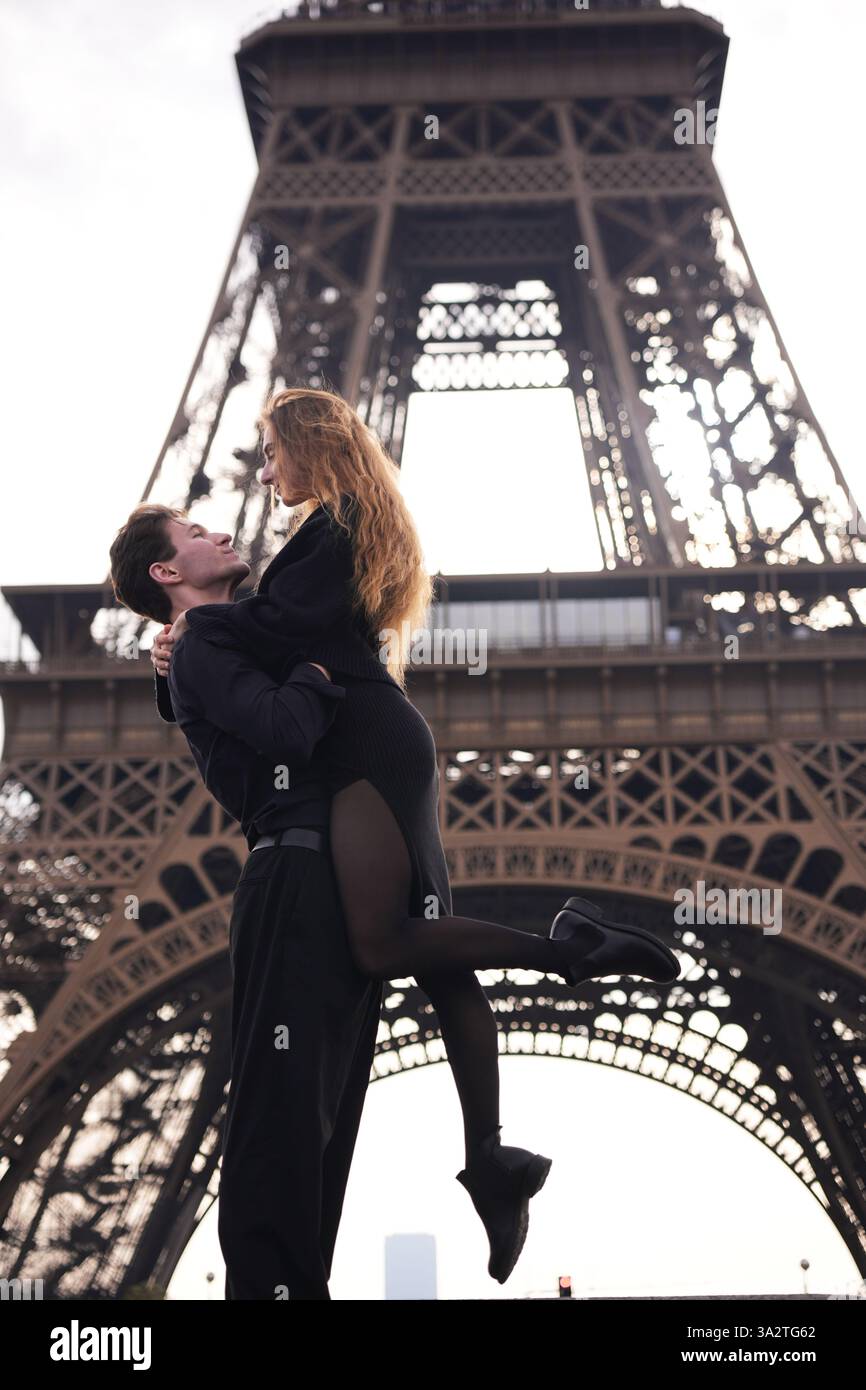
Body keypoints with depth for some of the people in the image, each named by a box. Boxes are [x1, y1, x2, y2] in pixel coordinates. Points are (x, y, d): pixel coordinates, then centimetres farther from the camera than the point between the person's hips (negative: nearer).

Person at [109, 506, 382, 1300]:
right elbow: (288, 729, -20)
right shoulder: (204, 648, -3)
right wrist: (320, 665, -5)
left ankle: (305, 1279, 16)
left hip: (339, 887, 10)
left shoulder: (250, 638, 27)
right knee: (286, 1100, -10)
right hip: (296, 882, -9)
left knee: (329, 1105, 10)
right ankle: (267, 1281, -6)